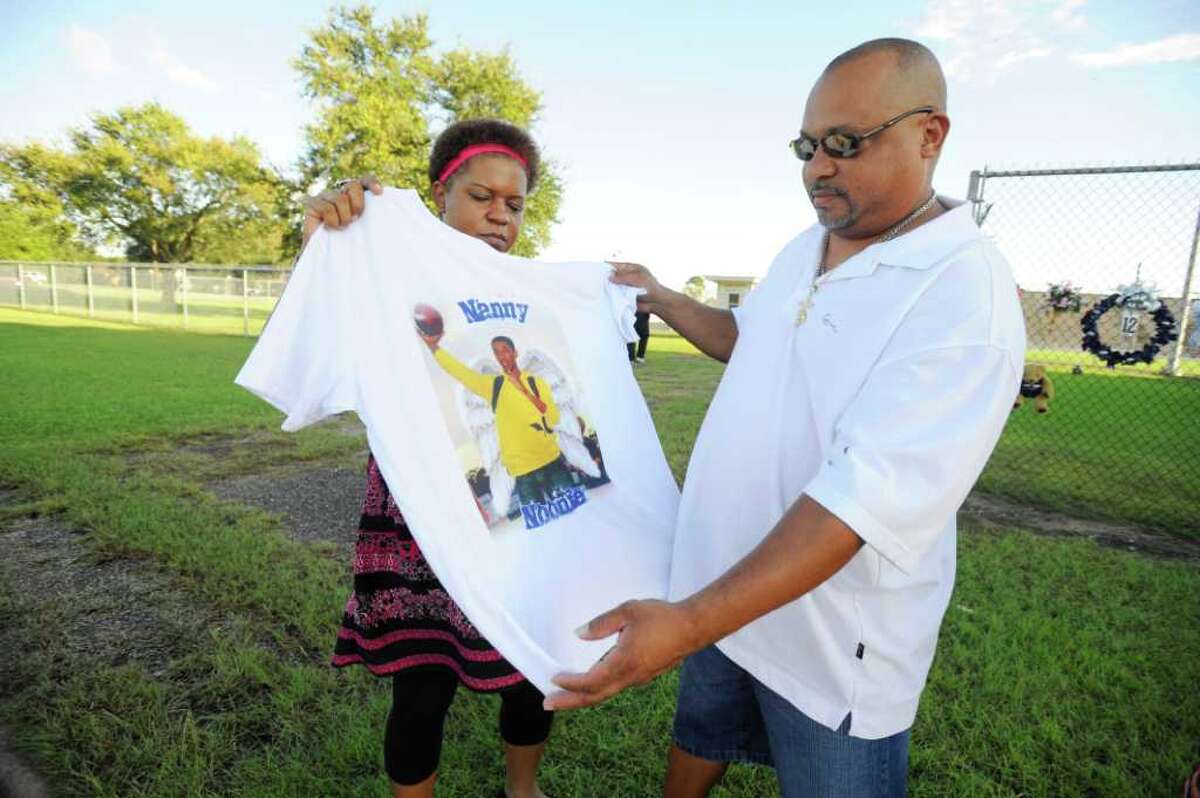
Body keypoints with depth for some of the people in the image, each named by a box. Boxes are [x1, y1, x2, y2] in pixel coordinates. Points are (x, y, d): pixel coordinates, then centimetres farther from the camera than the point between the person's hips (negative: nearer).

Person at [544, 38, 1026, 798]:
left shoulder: (967, 293, -24)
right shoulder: (804, 248, 3)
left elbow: (865, 497, -33)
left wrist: (688, 622, -38)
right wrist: (660, 298, 14)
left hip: (832, 645, -7)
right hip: (723, 583, 7)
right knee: (699, 733, 27)